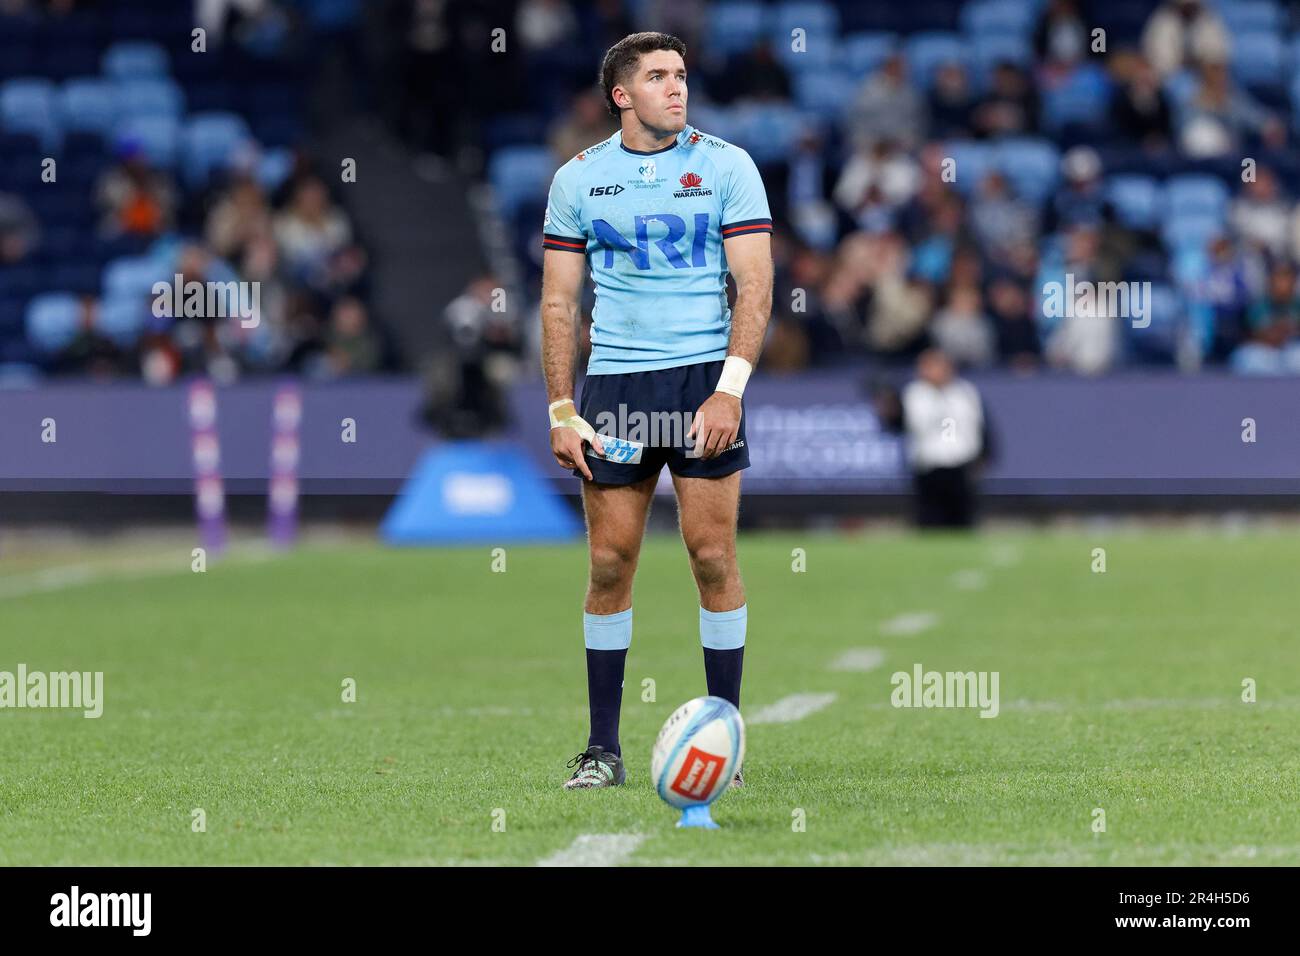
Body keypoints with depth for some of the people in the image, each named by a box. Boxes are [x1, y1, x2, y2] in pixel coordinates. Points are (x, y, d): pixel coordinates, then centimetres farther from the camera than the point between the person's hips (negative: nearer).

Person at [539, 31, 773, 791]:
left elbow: (755, 285, -4)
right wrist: (561, 410, 1)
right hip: (613, 386, 2)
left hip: (704, 377, -2)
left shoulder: (726, 166, 1)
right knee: (611, 563, 1)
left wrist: (729, 389, -14)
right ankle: (604, 748, 8)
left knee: (713, 556, -4)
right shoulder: (579, 178, 6)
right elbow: (560, 301, 9)